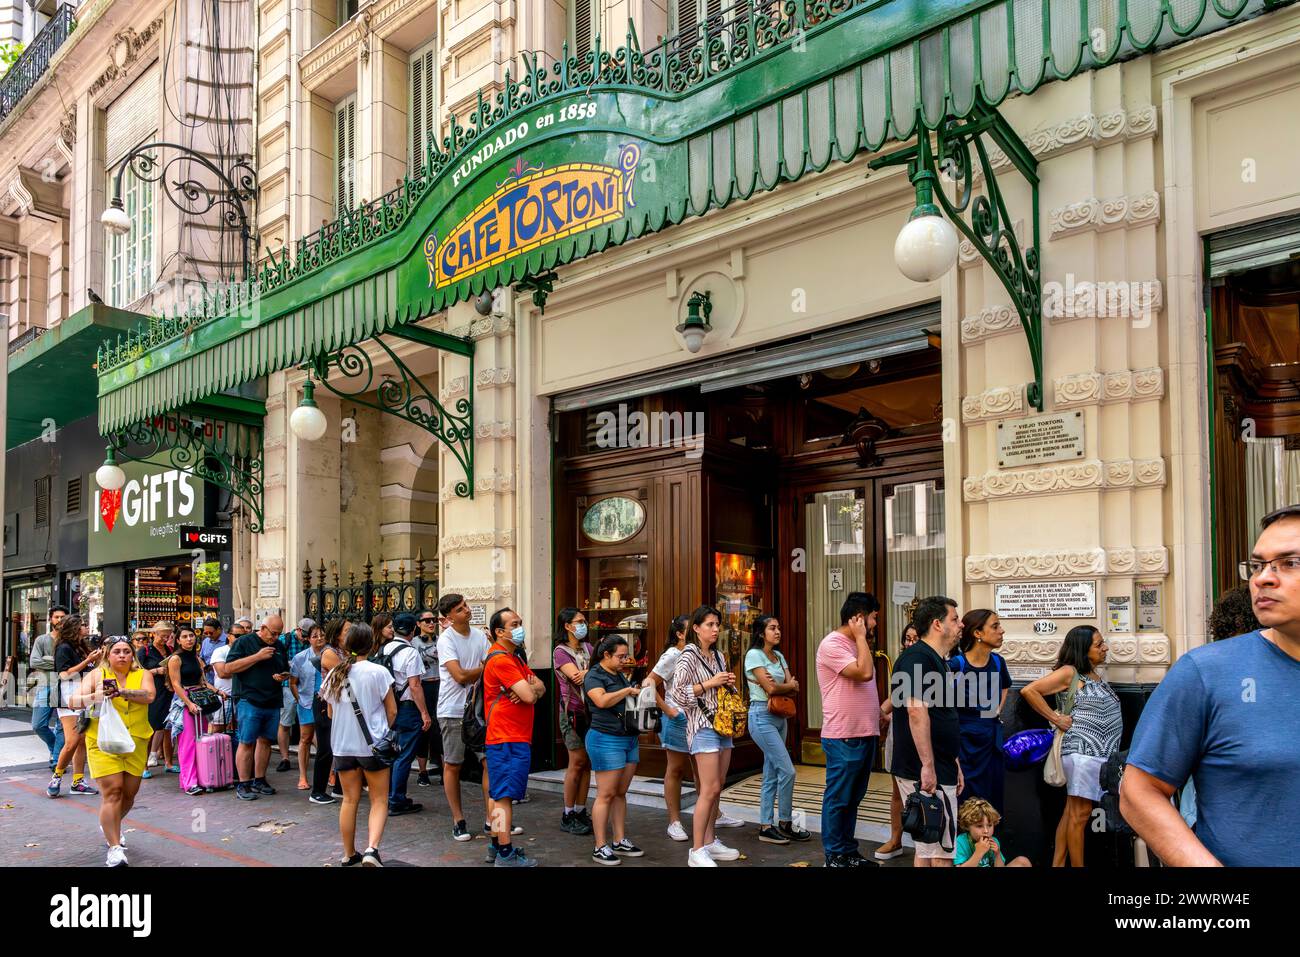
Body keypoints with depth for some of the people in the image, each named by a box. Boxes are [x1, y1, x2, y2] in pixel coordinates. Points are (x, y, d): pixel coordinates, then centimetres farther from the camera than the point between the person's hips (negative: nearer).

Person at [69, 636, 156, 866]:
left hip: (135, 742, 3)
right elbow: (74, 700, -7)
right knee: (112, 791, -13)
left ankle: (110, 826, 42)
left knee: (129, 793, 12)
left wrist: (122, 692, -30)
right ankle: (115, 848, -9)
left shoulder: (143, 675, 5)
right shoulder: (97, 675, 2)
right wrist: (94, 697, -27)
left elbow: (148, 695, -14)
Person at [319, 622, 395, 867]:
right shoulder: (378, 672, -11)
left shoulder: (334, 674, 2)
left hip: (342, 745, 4)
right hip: (373, 744, -4)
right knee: (379, 801, 5)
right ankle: (371, 849, -13)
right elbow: (392, 711, -6)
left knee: (350, 800, 15)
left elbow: (331, 712, 14)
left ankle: (349, 854, 22)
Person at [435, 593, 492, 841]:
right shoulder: (446, 639, -10)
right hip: (453, 711, -5)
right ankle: (458, 821, 15)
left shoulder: (479, 636, 6)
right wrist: (484, 668, -5)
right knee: (452, 765, 4)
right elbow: (460, 676, -18)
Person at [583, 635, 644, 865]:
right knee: (606, 794, -5)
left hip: (629, 738, 8)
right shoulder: (594, 676, -9)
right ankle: (600, 848, 0)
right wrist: (628, 691, -17)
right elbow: (602, 700, -26)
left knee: (621, 793, 11)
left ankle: (620, 841, 18)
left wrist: (641, 691, 12)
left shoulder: (620, 675, 16)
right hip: (606, 739, -8)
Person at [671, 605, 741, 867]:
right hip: (703, 727, -8)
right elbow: (679, 694, -16)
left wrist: (730, 683, 3)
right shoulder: (689, 656, -9)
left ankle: (710, 841, 19)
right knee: (710, 789, -11)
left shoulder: (718, 656, 12)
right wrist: (709, 683, -18)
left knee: (716, 788, 9)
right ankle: (697, 851, -6)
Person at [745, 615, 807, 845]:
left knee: (771, 774, 9)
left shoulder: (779, 656, 12)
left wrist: (780, 686, -14)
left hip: (779, 717, 8)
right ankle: (785, 824, 3)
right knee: (787, 770, -9)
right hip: (762, 716, -8)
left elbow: (794, 688, 4)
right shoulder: (754, 655, -10)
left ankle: (766, 826, 14)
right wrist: (789, 686, 0)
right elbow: (771, 689, -17)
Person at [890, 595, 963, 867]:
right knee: (941, 852, -6)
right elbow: (916, 711, -25)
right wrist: (928, 766, -27)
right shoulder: (918, 658, -15)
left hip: (940, 771, 10)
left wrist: (955, 764, 24)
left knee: (928, 848, 15)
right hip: (926, 773, -10)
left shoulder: (939, 661, 17)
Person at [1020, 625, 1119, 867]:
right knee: (1080, 814, -5)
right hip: (1082, 751, -8)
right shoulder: (1069, 672, -9)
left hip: (1100, 754, 8)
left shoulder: (1094, 674, 16)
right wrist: (1055, 718, -13)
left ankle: (1057, 865, 15)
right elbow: (1028, 691, -16)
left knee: (1072, 812, 10)